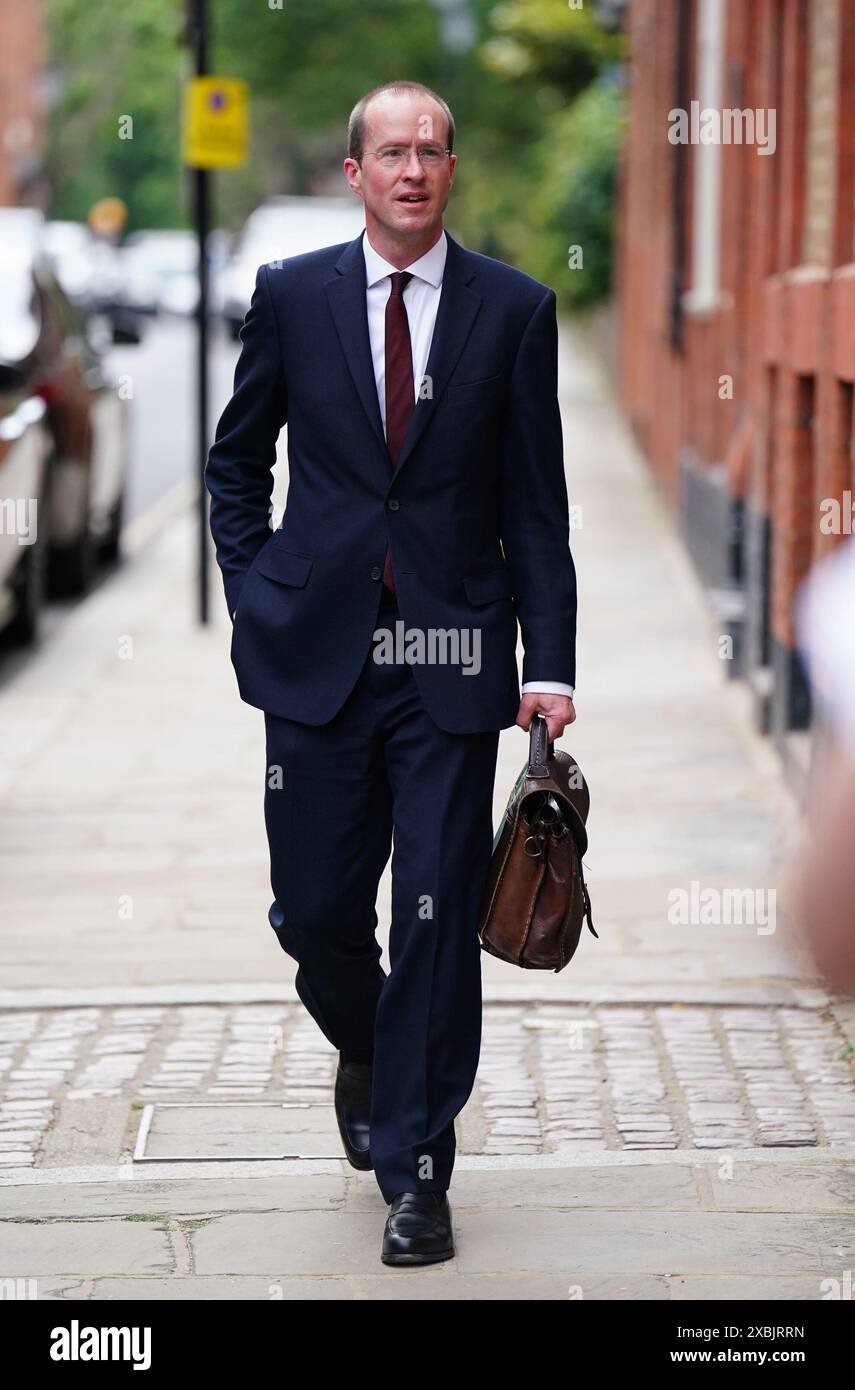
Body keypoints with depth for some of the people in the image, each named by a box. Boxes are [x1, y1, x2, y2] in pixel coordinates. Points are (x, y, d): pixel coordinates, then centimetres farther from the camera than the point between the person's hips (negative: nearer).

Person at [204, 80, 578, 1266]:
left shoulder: (515, 310, 2)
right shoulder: (291, 297, 4)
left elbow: (536, 503, 2)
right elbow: (237, 458, 16)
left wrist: (549, 664, -4)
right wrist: (255, 598, 6)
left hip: (451, 660, -1)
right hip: (318, 654, 1)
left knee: (439, 920, -2)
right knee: (315, 909, 6)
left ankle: (416, 1172, 8)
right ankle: (365, 1054, 39)